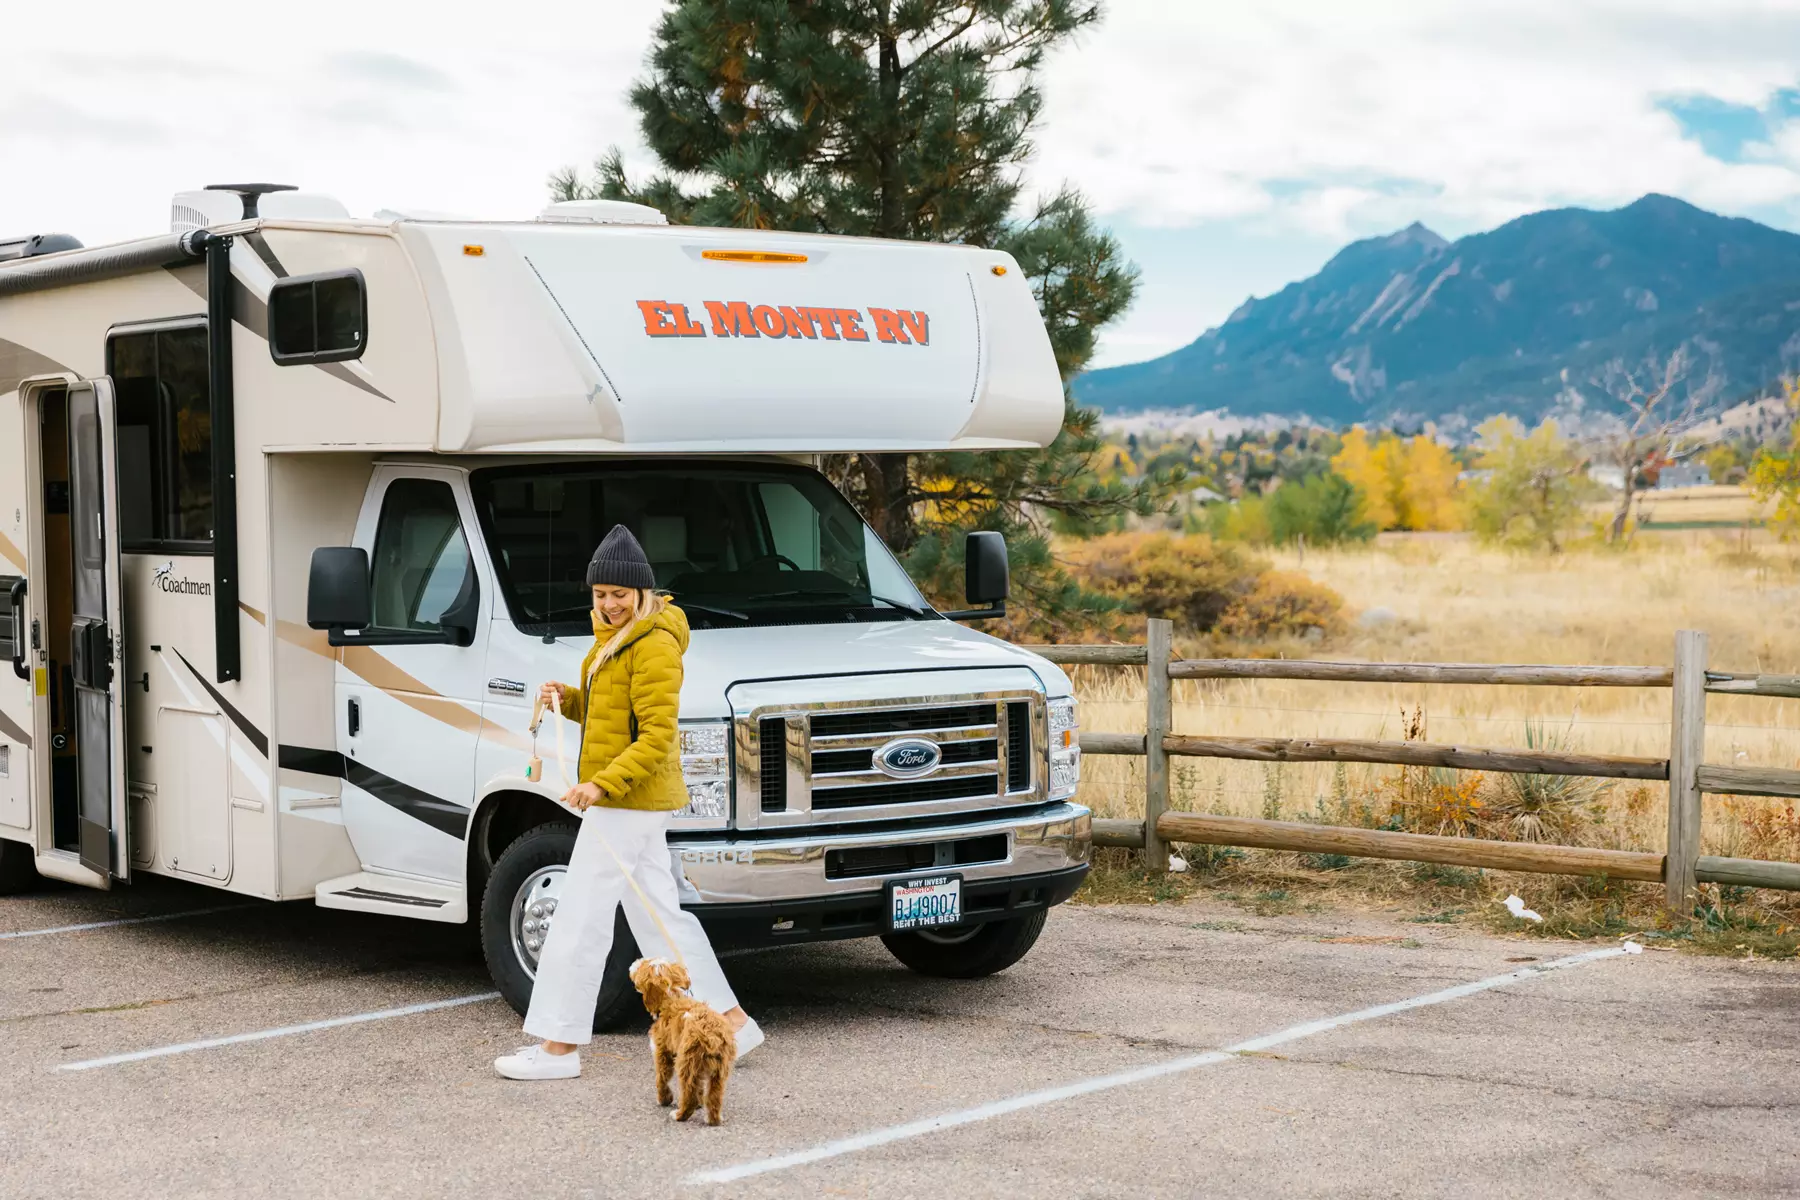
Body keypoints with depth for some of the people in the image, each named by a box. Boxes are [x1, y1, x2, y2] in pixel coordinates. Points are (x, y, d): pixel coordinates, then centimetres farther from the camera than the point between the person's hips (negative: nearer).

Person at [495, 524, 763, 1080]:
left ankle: (559, 1046, 0)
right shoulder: (613, 638, 15)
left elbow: (656, 738, -21)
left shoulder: (655, 646, -16)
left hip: (630, 800, -10)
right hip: (625, 803, 10)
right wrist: (567, 698, 6)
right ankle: (732, 1021, 18)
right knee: (660, 917, 13)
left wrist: (603, 784, -28)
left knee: (581, 920, -6)